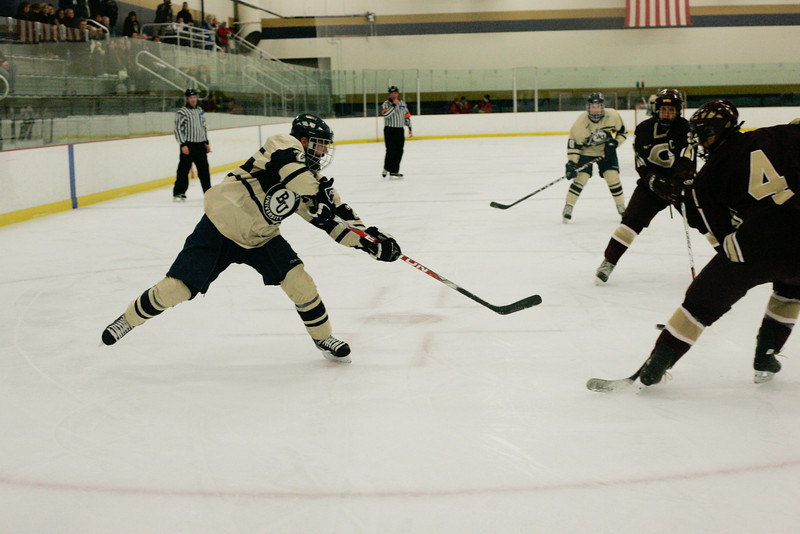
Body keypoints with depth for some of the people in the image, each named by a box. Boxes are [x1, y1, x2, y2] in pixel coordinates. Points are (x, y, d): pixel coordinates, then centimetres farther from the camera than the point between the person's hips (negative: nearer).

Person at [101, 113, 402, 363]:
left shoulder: (314, 183, 6)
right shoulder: (285, 144, -13)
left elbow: (338, 220, 5)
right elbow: (286, 162, -37)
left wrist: (372, 241, -6)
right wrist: (317, 195, -38)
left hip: (261, 238, 6)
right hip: (220, 226, -6)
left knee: (298, 282, -9)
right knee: (177, 289, -6)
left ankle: (324, 339, 10)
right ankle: (129, 319, 18)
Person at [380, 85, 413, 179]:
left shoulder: (402, 103, 11)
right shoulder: (386, 104, -4)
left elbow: (407, 116, 16)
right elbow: (385, 115, -23)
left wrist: (410, 129, 13)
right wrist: (393, 105, -23)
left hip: (400, 130, 5)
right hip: (389, 130, -5)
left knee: (399, 152, 2)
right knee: (391, 151, -12)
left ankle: (394, 171, 7)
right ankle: (386, 169, 3)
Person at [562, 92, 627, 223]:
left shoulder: (612, 116, -19)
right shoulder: (581, 122, -25)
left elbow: (622, 132, -2)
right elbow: (573, 144, -20)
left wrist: (614, 142, -18)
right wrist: (571, 163, -27)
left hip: (606, 150, 2)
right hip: (586, 151, -2)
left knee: (613, 177, -6)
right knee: (581, 177, -14)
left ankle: (621, 207, 11)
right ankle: (568, 207, 0)